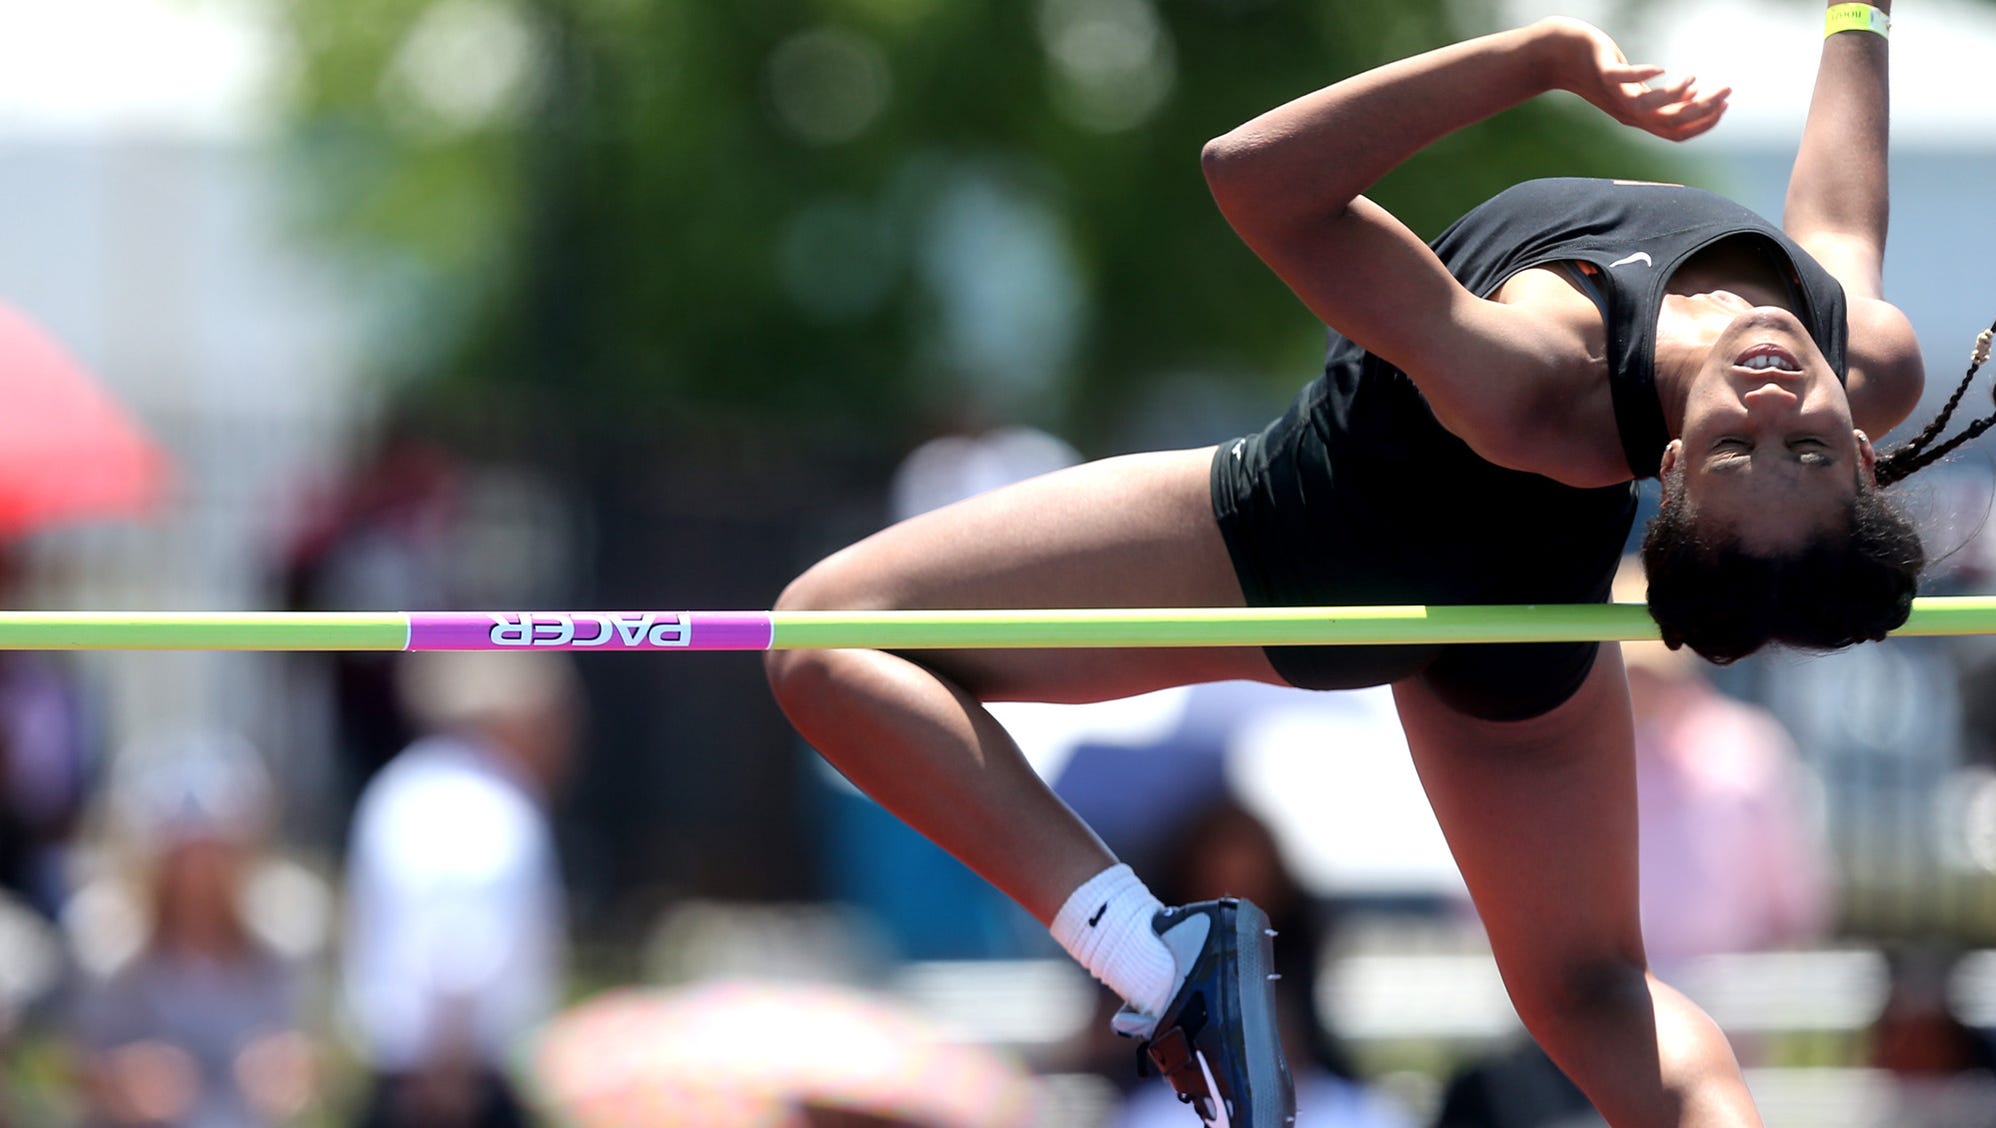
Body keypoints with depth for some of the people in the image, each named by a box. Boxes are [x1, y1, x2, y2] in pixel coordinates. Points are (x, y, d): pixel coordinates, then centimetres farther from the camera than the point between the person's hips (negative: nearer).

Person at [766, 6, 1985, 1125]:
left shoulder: (1541, 396, -45)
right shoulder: (1881, 369, -30)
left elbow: (1257, 173, -43)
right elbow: (1844, 200, -5)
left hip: (1321, 548, -5)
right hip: (1535, 583, 5)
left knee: (831, 640, -3)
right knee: (1594, 990, 25)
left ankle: (1163, 957, -16)